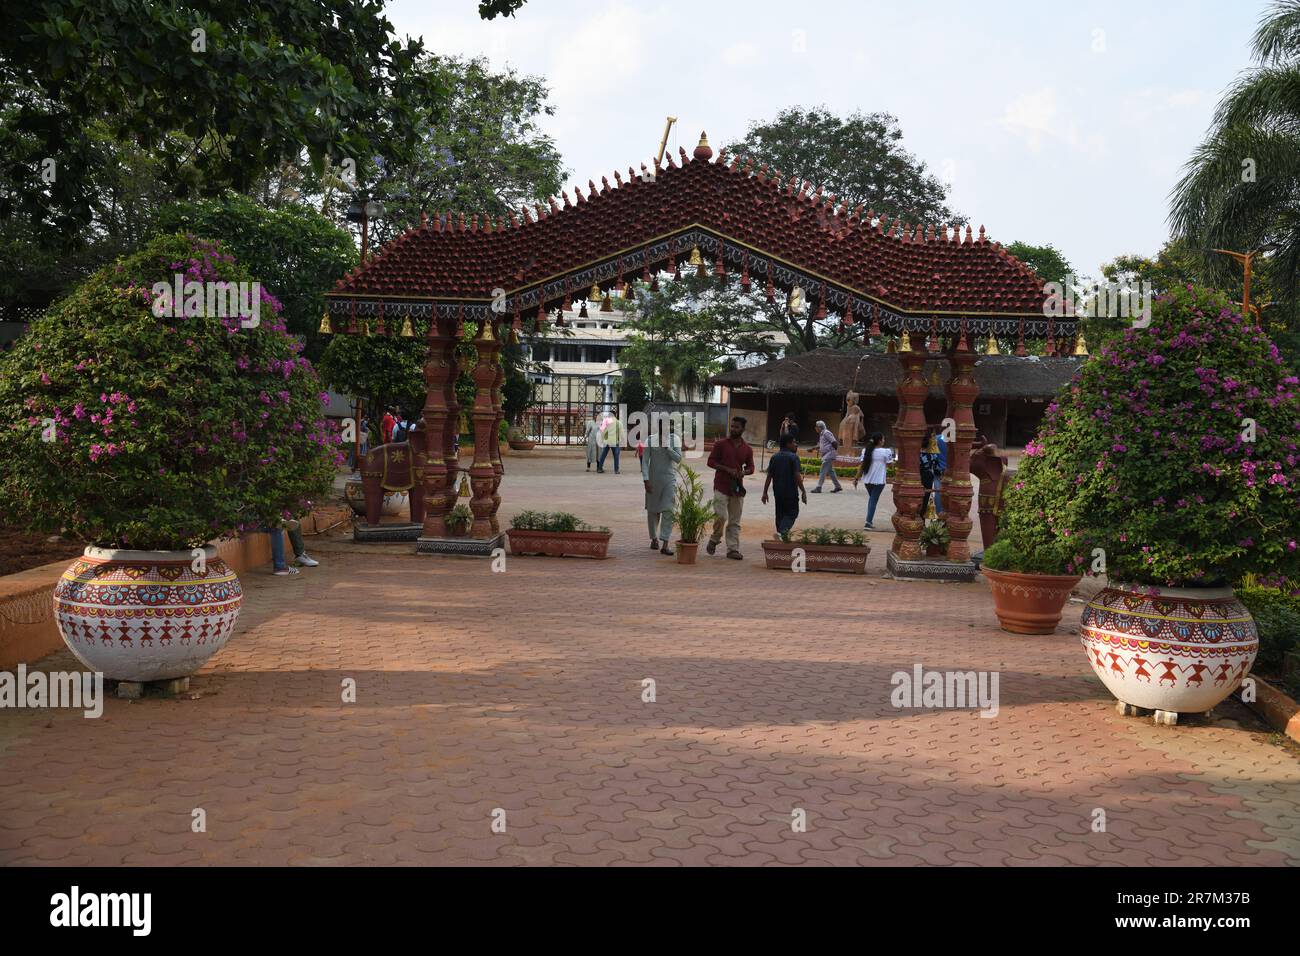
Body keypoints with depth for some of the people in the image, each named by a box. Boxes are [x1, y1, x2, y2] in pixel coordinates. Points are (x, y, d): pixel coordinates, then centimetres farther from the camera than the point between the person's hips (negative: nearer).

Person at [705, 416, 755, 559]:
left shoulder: (747, 449, 8)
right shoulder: (721, 444, -1)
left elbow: (750, 467, 16)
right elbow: (711, 461, -2)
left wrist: (743, 472, -7)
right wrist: (727, 469, -15)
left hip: (737, 487, 4)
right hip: (721, 487, -3)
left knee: (735, 521, 5)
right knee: (721, 516, -13)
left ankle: (733, 549, 9)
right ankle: (714, 540, 13)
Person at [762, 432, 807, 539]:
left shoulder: (774, 457, 6)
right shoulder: (793, 457, -11)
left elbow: (769, 476, 4)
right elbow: (797, 476, -16)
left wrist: (765, 492, 7)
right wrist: (803, 491, -11)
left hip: (778, 492, 5)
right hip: (791, 492, -5)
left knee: (780, 514, 16)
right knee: (792, 513, 3)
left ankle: (781, 534, 20)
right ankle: (782, 532, -18)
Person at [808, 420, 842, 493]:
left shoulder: (826, 433, -13)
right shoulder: (821, 434, 17)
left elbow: (834, 442, -17)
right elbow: (820, 445, 24)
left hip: (828, 455, -10)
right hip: (825, 455, 10)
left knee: (823, 471, -9)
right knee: (830, 471, 13)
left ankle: (818, 488, -9)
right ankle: (838, 486, 18)